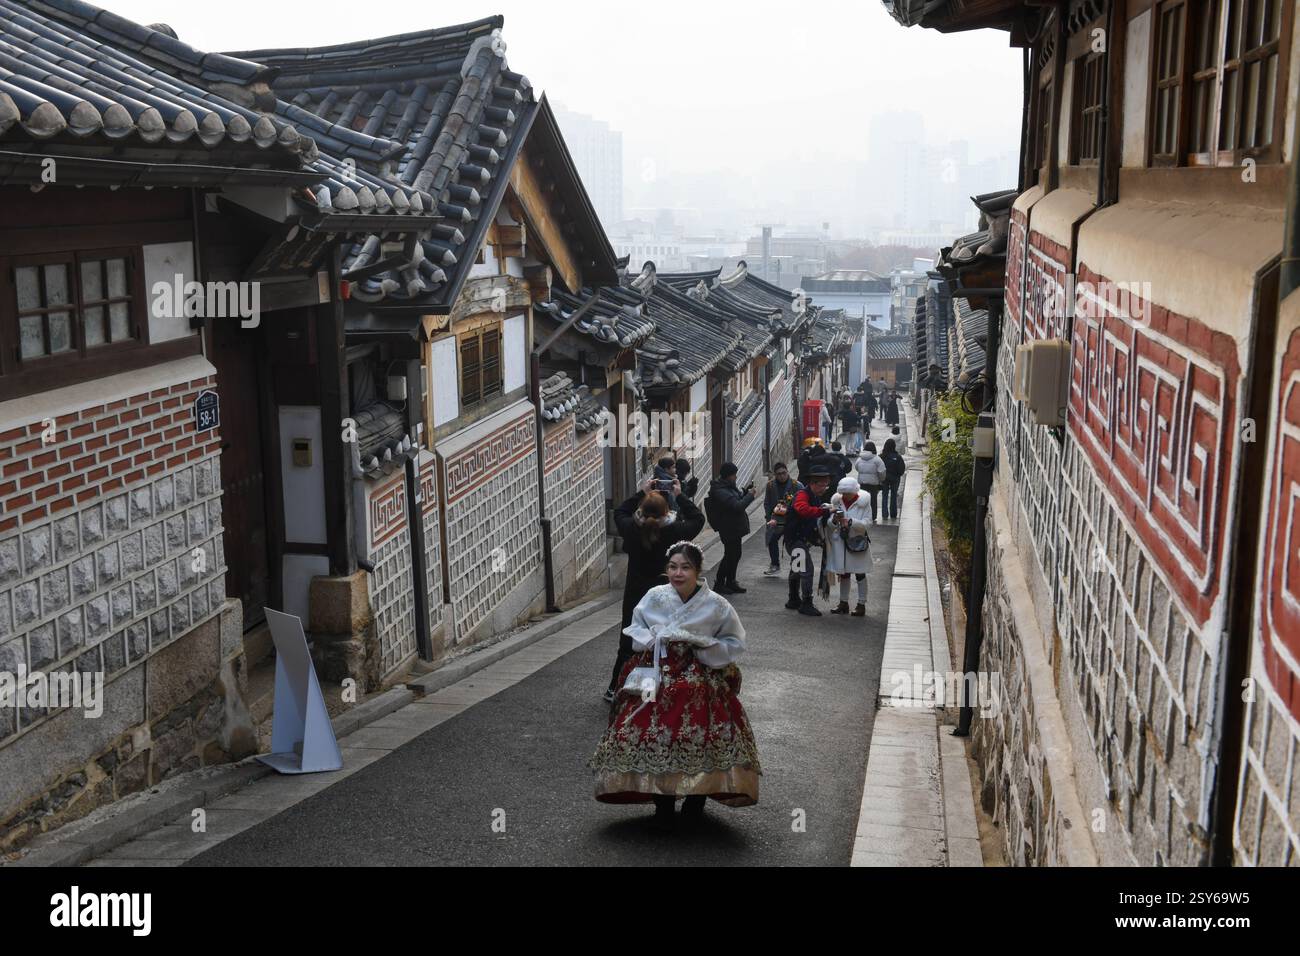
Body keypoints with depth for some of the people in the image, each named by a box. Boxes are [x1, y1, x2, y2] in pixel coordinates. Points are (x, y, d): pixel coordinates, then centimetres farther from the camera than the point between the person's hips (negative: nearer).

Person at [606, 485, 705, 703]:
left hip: (635, 595, 2)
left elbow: (619, 512, 11)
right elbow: (698, 519, 2)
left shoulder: (632, 529, -12)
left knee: (628, 644, 12)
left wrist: (641, 493, 10)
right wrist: (679, 496, 5)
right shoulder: (674, 530, -16)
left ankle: (614, 689, 20)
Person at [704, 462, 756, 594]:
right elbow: (737, 506, -29)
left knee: (734, 555, 16)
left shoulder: (728, 487, 9)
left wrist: (744, 491, 5)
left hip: (734, 528, 10)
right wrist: (750, 494, -17)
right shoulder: (720, 491, -23)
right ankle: (719, 584, 7)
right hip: (729, 528, -10)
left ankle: (730, 582, 26)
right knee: (730, 555, -2)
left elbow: (736, 500, 21)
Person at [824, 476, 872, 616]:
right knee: (843, 574, 13)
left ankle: (861, 604, 13)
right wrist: (834, 520, -24)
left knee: (860, 574, 6)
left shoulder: (863, 502, -8)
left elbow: (866, 523, -16)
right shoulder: (837, 501, 1)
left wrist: (850, 522, -29)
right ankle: (843, 603, 24)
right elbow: (829, 523, -2)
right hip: (840, 541, 4)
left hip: (858, 541, -3)